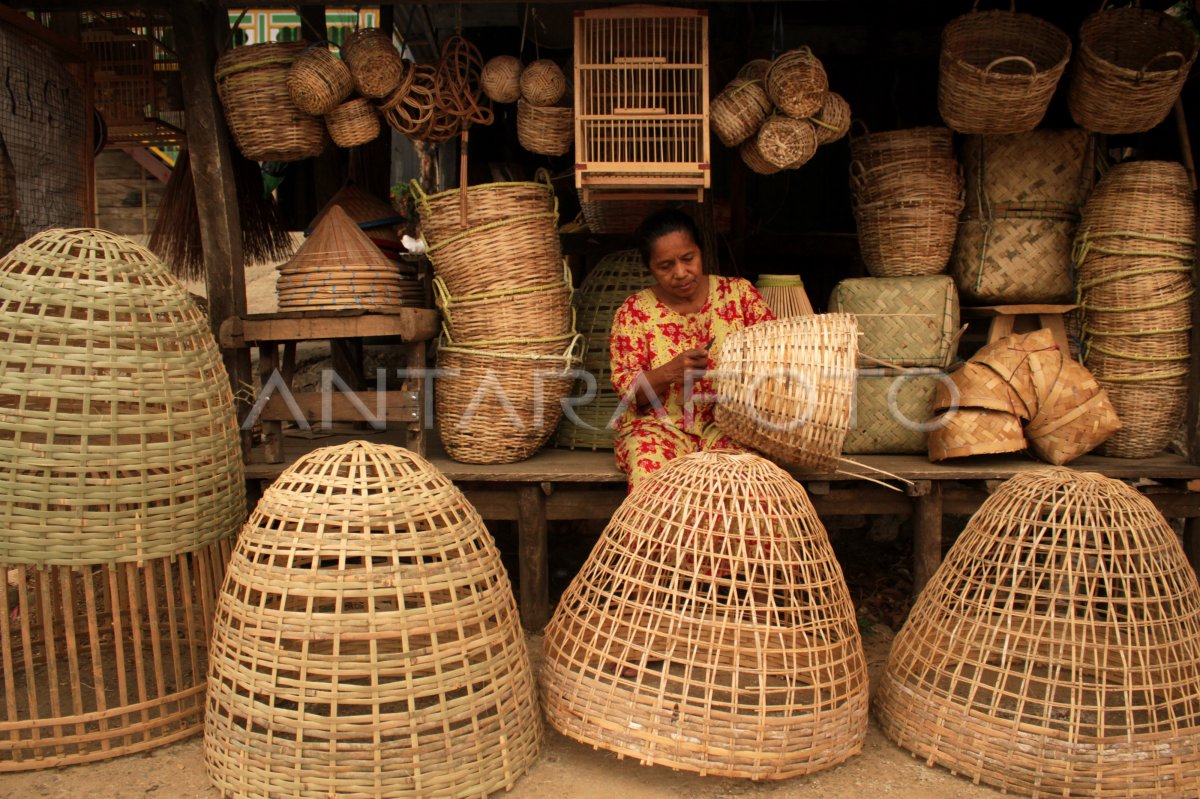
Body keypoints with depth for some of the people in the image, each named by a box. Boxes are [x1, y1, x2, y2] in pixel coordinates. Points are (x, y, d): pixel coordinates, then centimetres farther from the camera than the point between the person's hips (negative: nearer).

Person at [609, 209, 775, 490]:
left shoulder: (738, 292, 5)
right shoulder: (635, 311, 2)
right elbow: (626, 390, -4)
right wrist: (670, 371, -24)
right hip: (661, 424, 0)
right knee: (650, 475, -33)